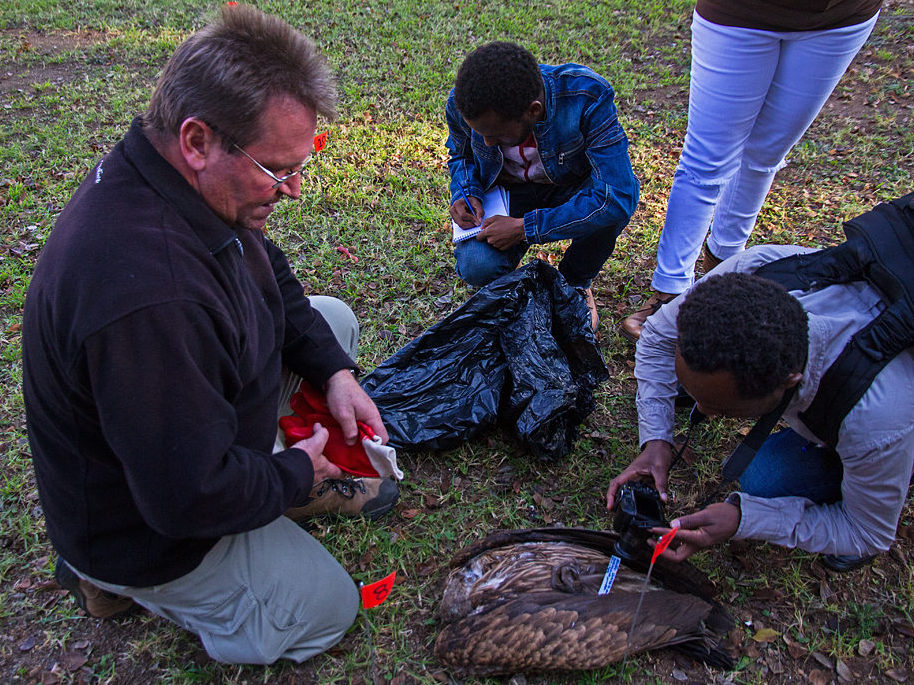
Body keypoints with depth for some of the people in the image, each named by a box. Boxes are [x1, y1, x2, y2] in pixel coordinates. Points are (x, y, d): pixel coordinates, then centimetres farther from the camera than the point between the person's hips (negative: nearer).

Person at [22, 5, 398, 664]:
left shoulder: (180, 178, -12)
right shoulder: (146, 295, -42)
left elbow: (273, 279, 6)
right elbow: (191, 498, -34)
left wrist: (334, 370, -7)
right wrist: (294, 474, -16)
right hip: (145, 527, -8)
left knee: (334, 319, 9)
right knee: (329, 609, 7)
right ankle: (121, 578, 11)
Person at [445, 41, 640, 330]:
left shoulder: (587, 95, -33)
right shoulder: (462, 103, -21)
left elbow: (619, 193, -39)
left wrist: (525, 228, -36)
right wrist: (464, 193, -19)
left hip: (571, 187, 0)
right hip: (509, 192, 1)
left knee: (611, 202, -36)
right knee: (476, 267, -31)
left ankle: (575, 283, -2)